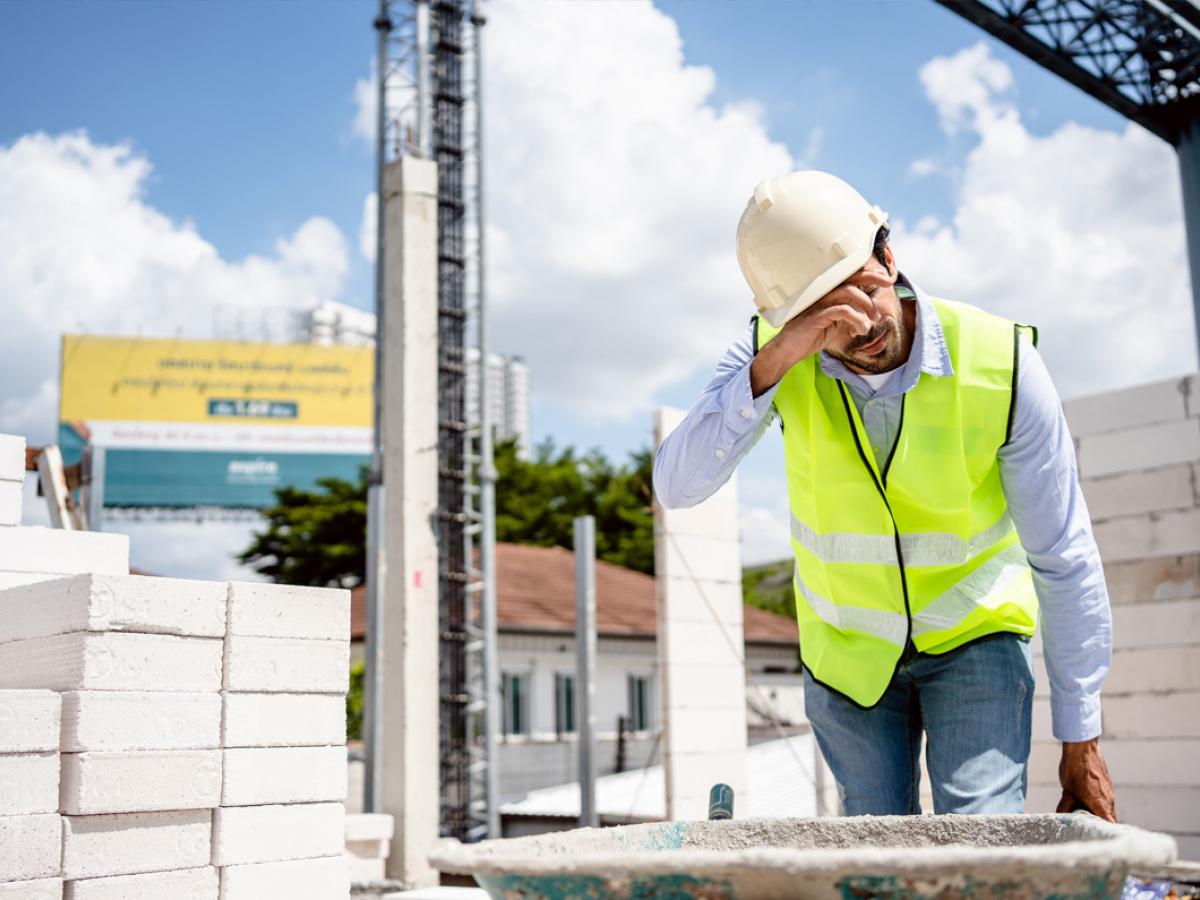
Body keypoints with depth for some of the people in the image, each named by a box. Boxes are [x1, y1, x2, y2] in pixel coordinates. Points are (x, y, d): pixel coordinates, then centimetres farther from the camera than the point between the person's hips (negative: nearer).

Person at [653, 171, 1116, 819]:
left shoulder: (1002, 363, -23)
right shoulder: (770, 354, -18)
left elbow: (1064, 559, -15)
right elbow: (675, 487, -28)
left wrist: (1081, 739, -11)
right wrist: (768, 367, -40)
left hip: (976, 633, -1)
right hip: (847, 646, 2)